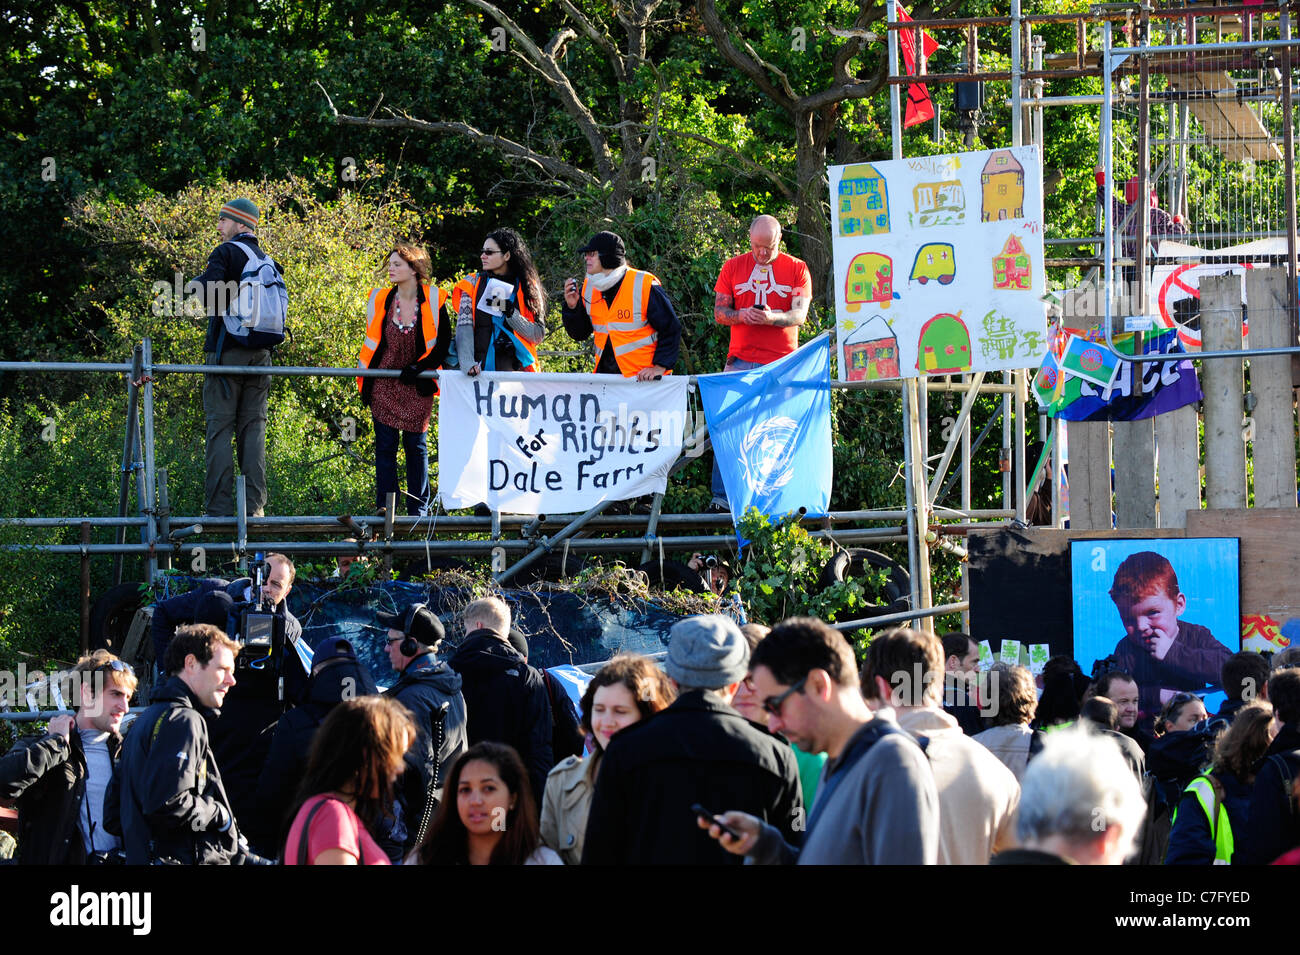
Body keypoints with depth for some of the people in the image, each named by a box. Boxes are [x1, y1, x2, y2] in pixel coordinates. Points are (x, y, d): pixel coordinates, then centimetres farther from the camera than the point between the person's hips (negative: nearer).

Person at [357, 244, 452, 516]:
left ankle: (418, 509, 11)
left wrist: (419, 367, -13)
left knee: (416, 447, 4)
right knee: (385, 446, -1)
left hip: (417, 385, -2)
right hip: (384, 385, 2)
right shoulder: (380, 300, 1)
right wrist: (365, 382, 4)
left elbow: (443, 342, -1)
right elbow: (372, 341, 9)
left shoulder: (433, 300, -6)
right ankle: (385, 508, 2)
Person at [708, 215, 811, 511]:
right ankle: (722, 497, -4)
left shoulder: (797, 269, 6)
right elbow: (719, 312, 7)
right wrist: (741, 315, -15)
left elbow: (800, 314, -3)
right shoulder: (733, 267, 10)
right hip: (741, 360, 1)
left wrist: (772, 318, -24)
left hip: (782, 362, -1)